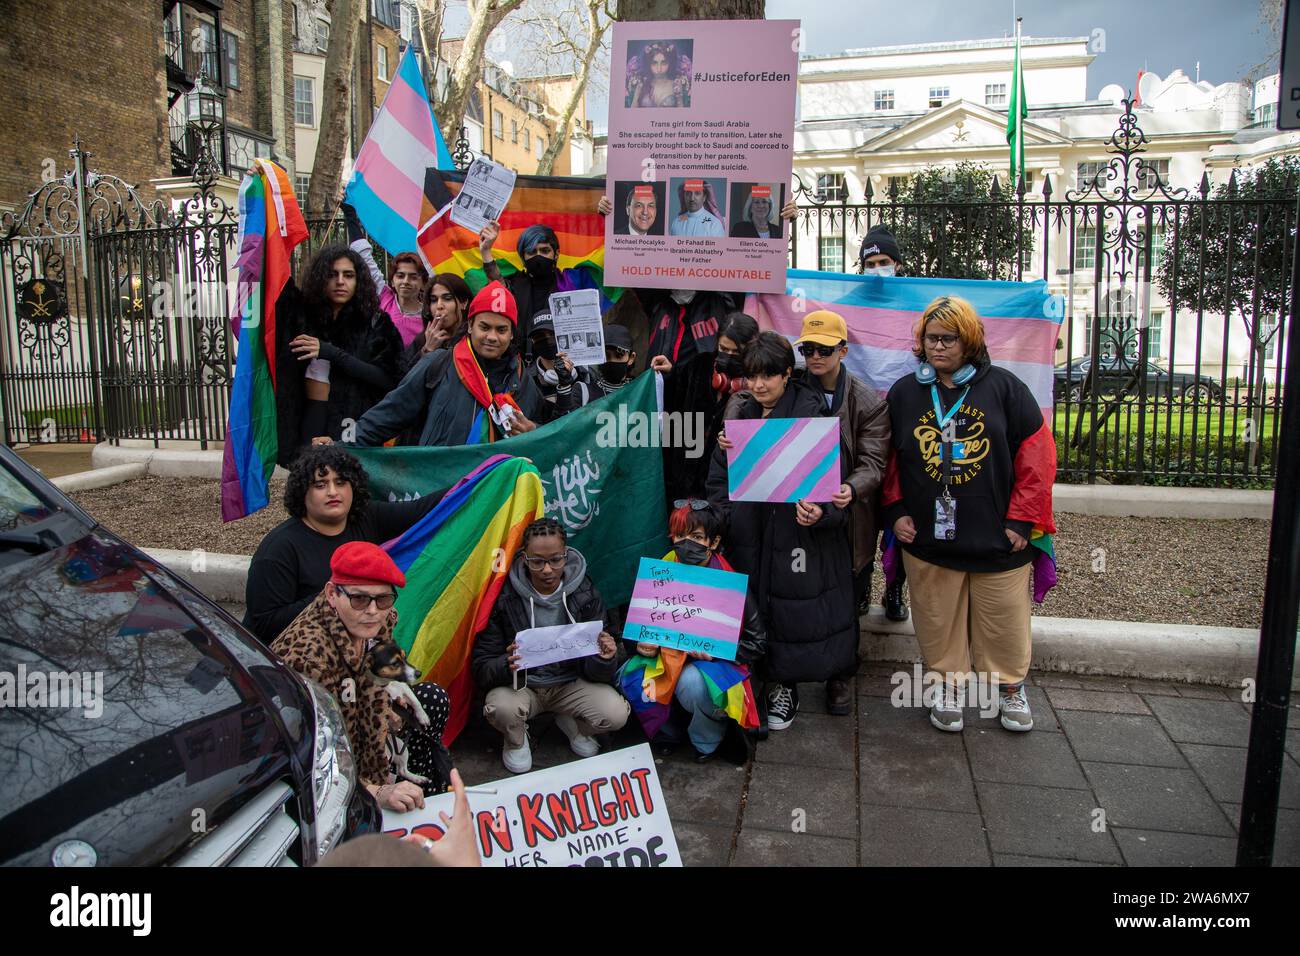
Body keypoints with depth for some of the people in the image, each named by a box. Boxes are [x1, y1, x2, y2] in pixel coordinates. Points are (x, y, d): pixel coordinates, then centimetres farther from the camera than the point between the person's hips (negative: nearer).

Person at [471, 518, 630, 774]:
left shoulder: (585, 593, -11)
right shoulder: (505, 597, -16)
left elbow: (596, 670, -7)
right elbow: (482, 668, -14)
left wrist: (604, 659, -32)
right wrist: (508, 665, -38)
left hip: (571, 683, 2)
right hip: (521, 684, -1)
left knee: (616, 714, -24)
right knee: (502, 708, -34)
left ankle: (571, 725, 13)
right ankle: (516, 741, 5)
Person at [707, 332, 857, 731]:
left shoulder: (811, 414, -8)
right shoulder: (740, 414, 7)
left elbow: (833, 474, -12)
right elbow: (719, 478, 13)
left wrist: (821, 511, -28)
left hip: (796, 532, -4)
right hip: (748, 533, 4)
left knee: (789, 607, 3)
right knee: (754, 605, 8)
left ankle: (783, 686, 23)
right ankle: (775, 680, 26)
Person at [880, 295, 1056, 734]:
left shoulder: (1003, 386, -1)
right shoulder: (903, 392, 5)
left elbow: (1036, 453, -2)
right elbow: (888, 458, 10)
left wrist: (1022, 518, -6)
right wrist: (896, 512, 0)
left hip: (998, 538, -1)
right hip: (927, 536, 1)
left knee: (1004, 620, 10)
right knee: (939, 622, 11)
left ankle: (1010, 686, 33)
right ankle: (949, 686, 30)